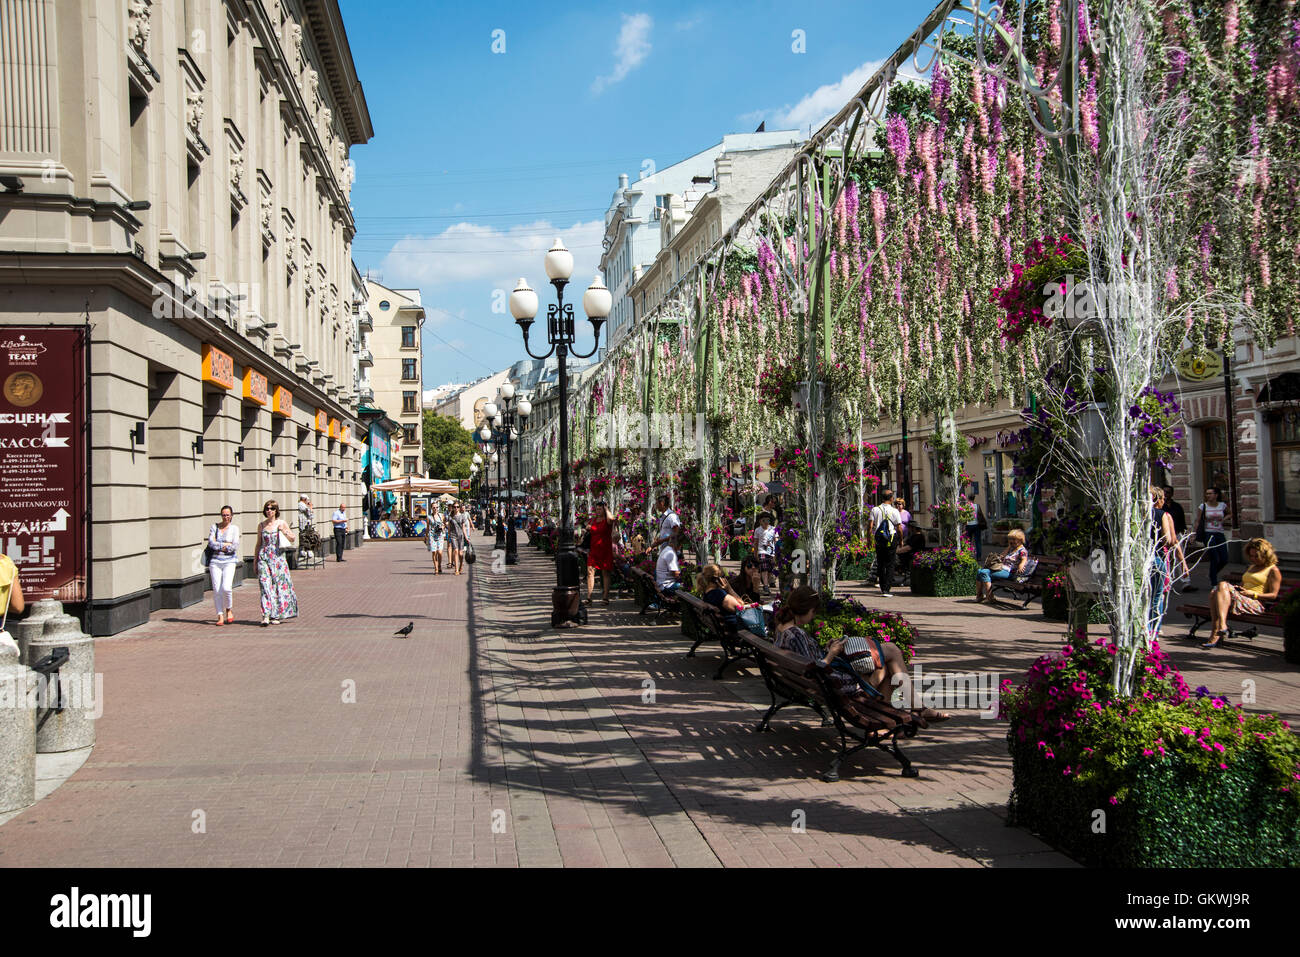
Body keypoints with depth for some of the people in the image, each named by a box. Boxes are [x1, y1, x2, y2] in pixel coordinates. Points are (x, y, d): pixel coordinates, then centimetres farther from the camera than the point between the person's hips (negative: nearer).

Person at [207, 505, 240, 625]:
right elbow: (211, 542, -5)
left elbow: (235, 546, -5)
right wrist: (226, 544, -8)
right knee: (217, 589, -4)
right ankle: (220, 616, 2)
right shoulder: (214, 526, 8)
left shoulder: (234, 528, 5)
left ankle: (229, 610, 9)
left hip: (229, 561, -1)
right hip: (215, 561, 1)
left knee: (226, 587, -16)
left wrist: (219, 546, -5)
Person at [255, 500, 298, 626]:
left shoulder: (281, 523, 3)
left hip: (277, 557, 0)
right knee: (265, 586, -10)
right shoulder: (261, 525, 8)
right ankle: (266, 616, -16)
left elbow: (292, 539, 7)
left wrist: (284, 531, -12)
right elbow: (259, 543, 16)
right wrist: (255, 560, 16)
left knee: (279, 585, -1)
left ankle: (276, 615, 10)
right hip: (263, 557, 1)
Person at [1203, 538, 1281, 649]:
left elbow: (1273, 595, 0)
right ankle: (1217, 634, -37)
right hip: (1240, 599, 7)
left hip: (1255, 603, -7)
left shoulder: (1273, 570, 8)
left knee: (1223, 585, -31)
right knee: (1214, 593, -26)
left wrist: (1253, 594, -11)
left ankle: (1222, 626, -45)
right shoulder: (1252, 567, 33)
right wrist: (1238, 587, 10)